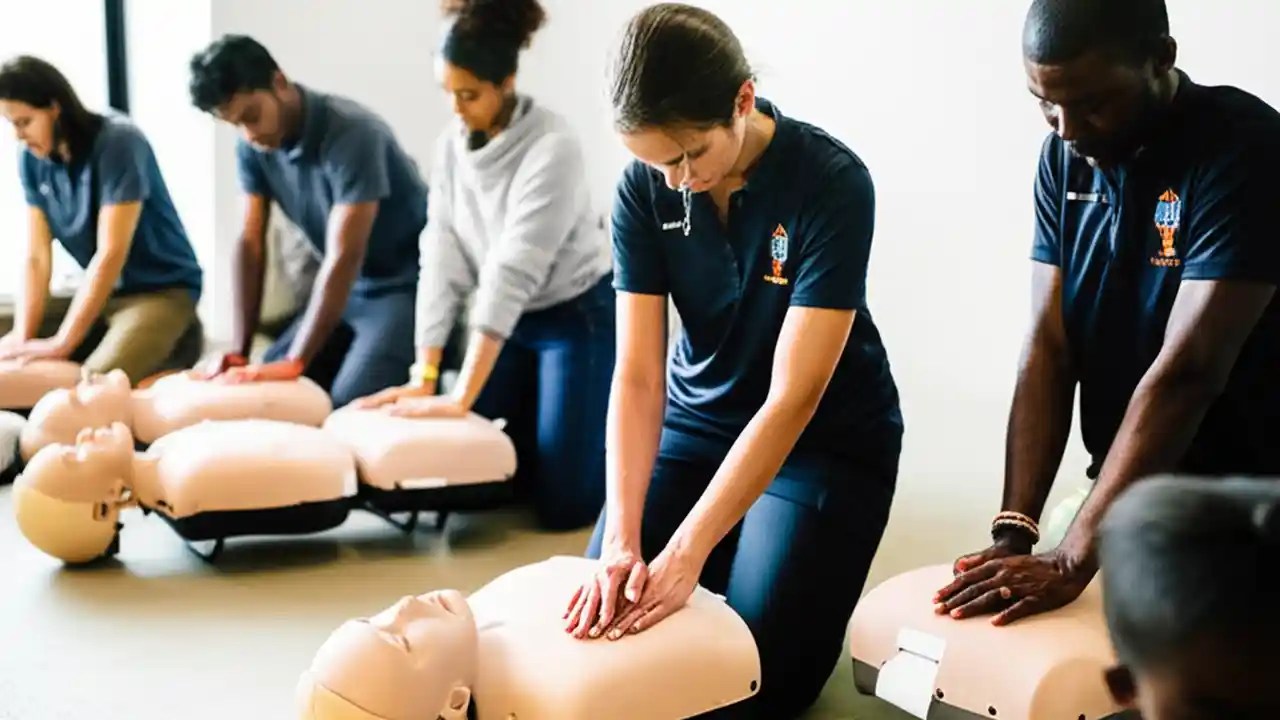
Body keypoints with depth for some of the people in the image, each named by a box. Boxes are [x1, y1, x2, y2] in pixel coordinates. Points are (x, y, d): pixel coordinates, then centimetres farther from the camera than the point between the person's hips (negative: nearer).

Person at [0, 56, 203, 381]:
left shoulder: (118, 142, -20)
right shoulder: (31, 159, -1)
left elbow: (111, 254, -25)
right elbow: (36, 257, -3)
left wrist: (61, 344, -28)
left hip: (163, 290, -7)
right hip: (101, 291, 7)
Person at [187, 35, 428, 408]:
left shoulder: (351, 133, -27)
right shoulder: (253, 145, -5)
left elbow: (343, 258, -29)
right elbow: (250, 243, 0)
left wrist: (295, 362, -31)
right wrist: (240, 350, -6)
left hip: (407, 286, -7)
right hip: (349, 289, 7)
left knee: (350, 402, -23)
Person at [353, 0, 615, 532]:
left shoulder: (552, 147, -25)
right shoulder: (452, 144, -4)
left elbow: (513, 270, -29)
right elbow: (442, 259, -6)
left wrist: (462, 397, -30)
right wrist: (425, 376, -13)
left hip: (578, 318, -6)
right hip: (509, 320, 6)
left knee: (562, 501, -9)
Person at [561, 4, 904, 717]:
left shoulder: (833, 182, -25)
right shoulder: (644, 188, -13)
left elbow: (793, 397, -28)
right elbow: (638, 375, -15)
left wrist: (684, 556, -34)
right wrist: (621, 541, -29)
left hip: (828, 439, -4)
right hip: (696, 423, 4)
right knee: (601, 641, -3)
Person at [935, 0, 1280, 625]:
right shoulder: (1065, 158, -1)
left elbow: (1188, 372, -26)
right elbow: (1047, 348, -5)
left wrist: (1069, 562, -28)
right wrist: (1013, 532, -14)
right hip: (1120, 497, 5)